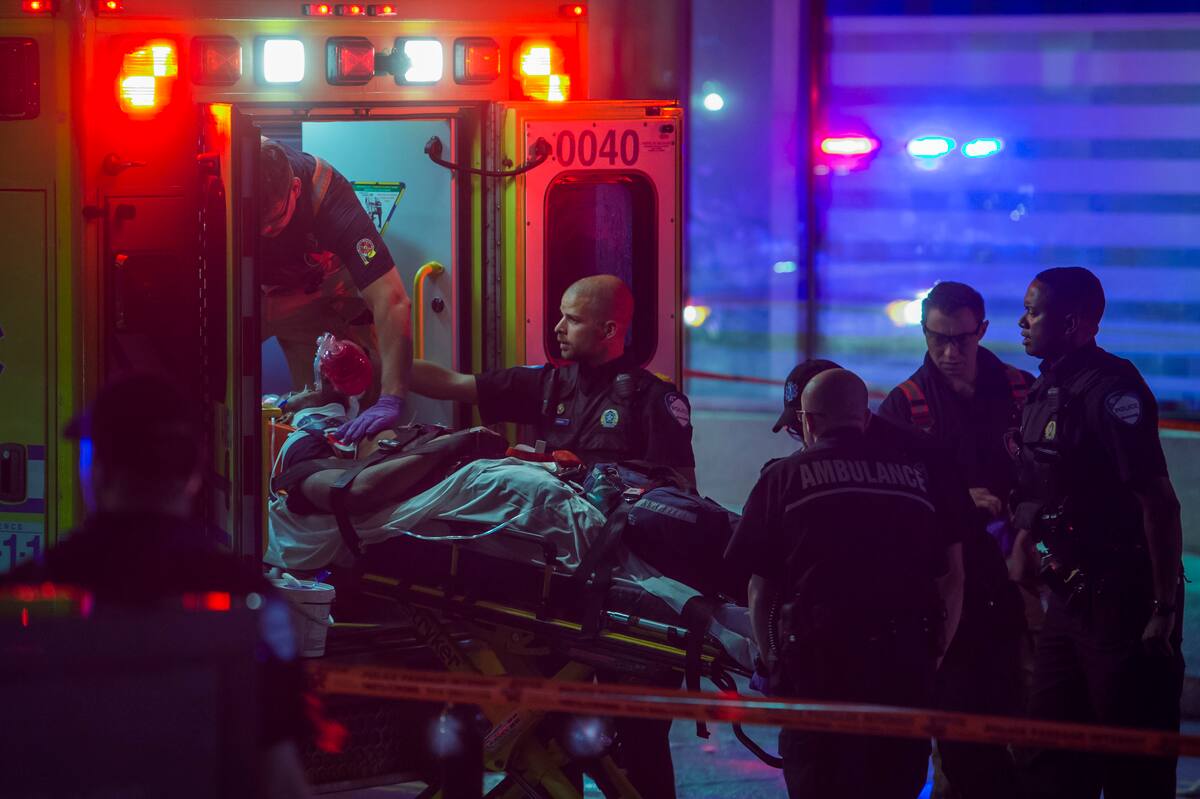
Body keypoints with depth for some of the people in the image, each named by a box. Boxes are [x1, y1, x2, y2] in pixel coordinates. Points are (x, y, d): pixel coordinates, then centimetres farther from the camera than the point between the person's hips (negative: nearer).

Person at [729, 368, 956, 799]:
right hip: (907, 658, 3)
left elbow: (759, 589, 3)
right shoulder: (918, 473, 13)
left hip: (820, 655, -3)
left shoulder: (785, 477, 5)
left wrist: (773, 663, 11)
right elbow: (952, 573, 12)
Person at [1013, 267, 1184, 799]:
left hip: (1123, 597, -10)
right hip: (1072, 591, 10)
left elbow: (1160, 504, -21)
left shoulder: (1111, 391, -18)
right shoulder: (1048, 391, 11)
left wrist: (1165, 609, -22)